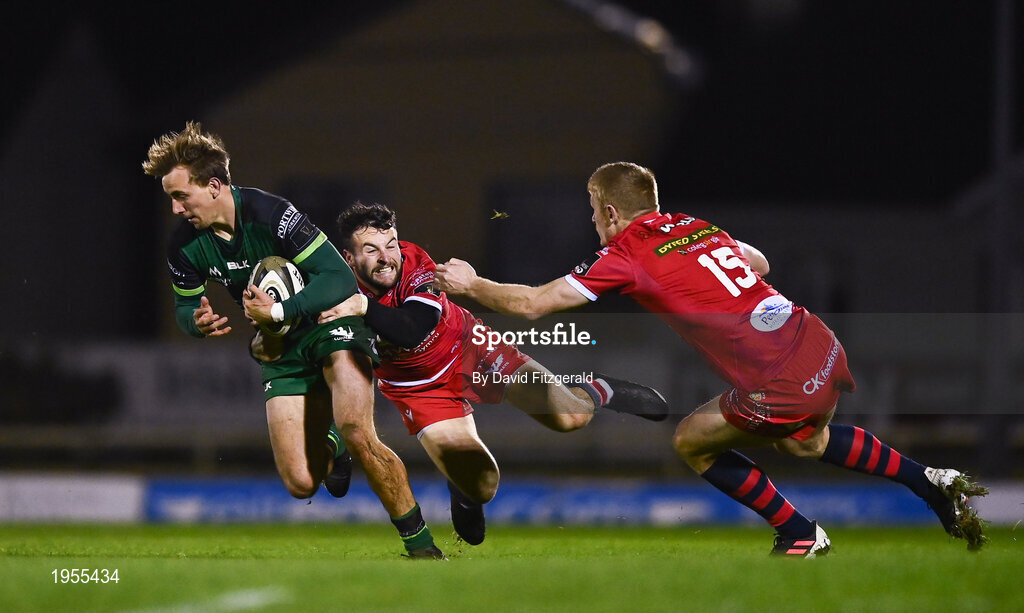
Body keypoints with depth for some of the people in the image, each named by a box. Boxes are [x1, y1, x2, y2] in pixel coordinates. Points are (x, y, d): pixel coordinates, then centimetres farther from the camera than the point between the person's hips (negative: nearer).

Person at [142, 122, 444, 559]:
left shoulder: (271, 214, -25)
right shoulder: (185, 245, -8)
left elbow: (340, 278, -25)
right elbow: (185, 306, 9)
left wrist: (279, 312, -32)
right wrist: (198, 322, -15)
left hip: (330, 321, -5)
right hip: (281, 351, 5)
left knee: (357, 434, -30)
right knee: (301, 484, -6)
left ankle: (419, 542, -15)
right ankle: (328, 446, 31)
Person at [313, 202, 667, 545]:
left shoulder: (414, 263, -28)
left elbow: (414, 330, -43)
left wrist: (365, 307, -54)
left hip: (470, 352, -1)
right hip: (417, 387, 1)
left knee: (569, 417, -13)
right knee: (482, 488, -12)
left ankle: (594, 391, 25)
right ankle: (462, 484, 28)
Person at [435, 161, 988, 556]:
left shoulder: (626, 256, -4)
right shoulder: (696, 226, 16)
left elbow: (530, 304, 0)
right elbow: (760, 263, 32)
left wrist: (470, 283, 15)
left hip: (781, 386, -8)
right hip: (823, 347, 8)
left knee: (692, 442, 16)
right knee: (804, 441, 36)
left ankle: (799, 533, 19)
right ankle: (933, 483, 32)